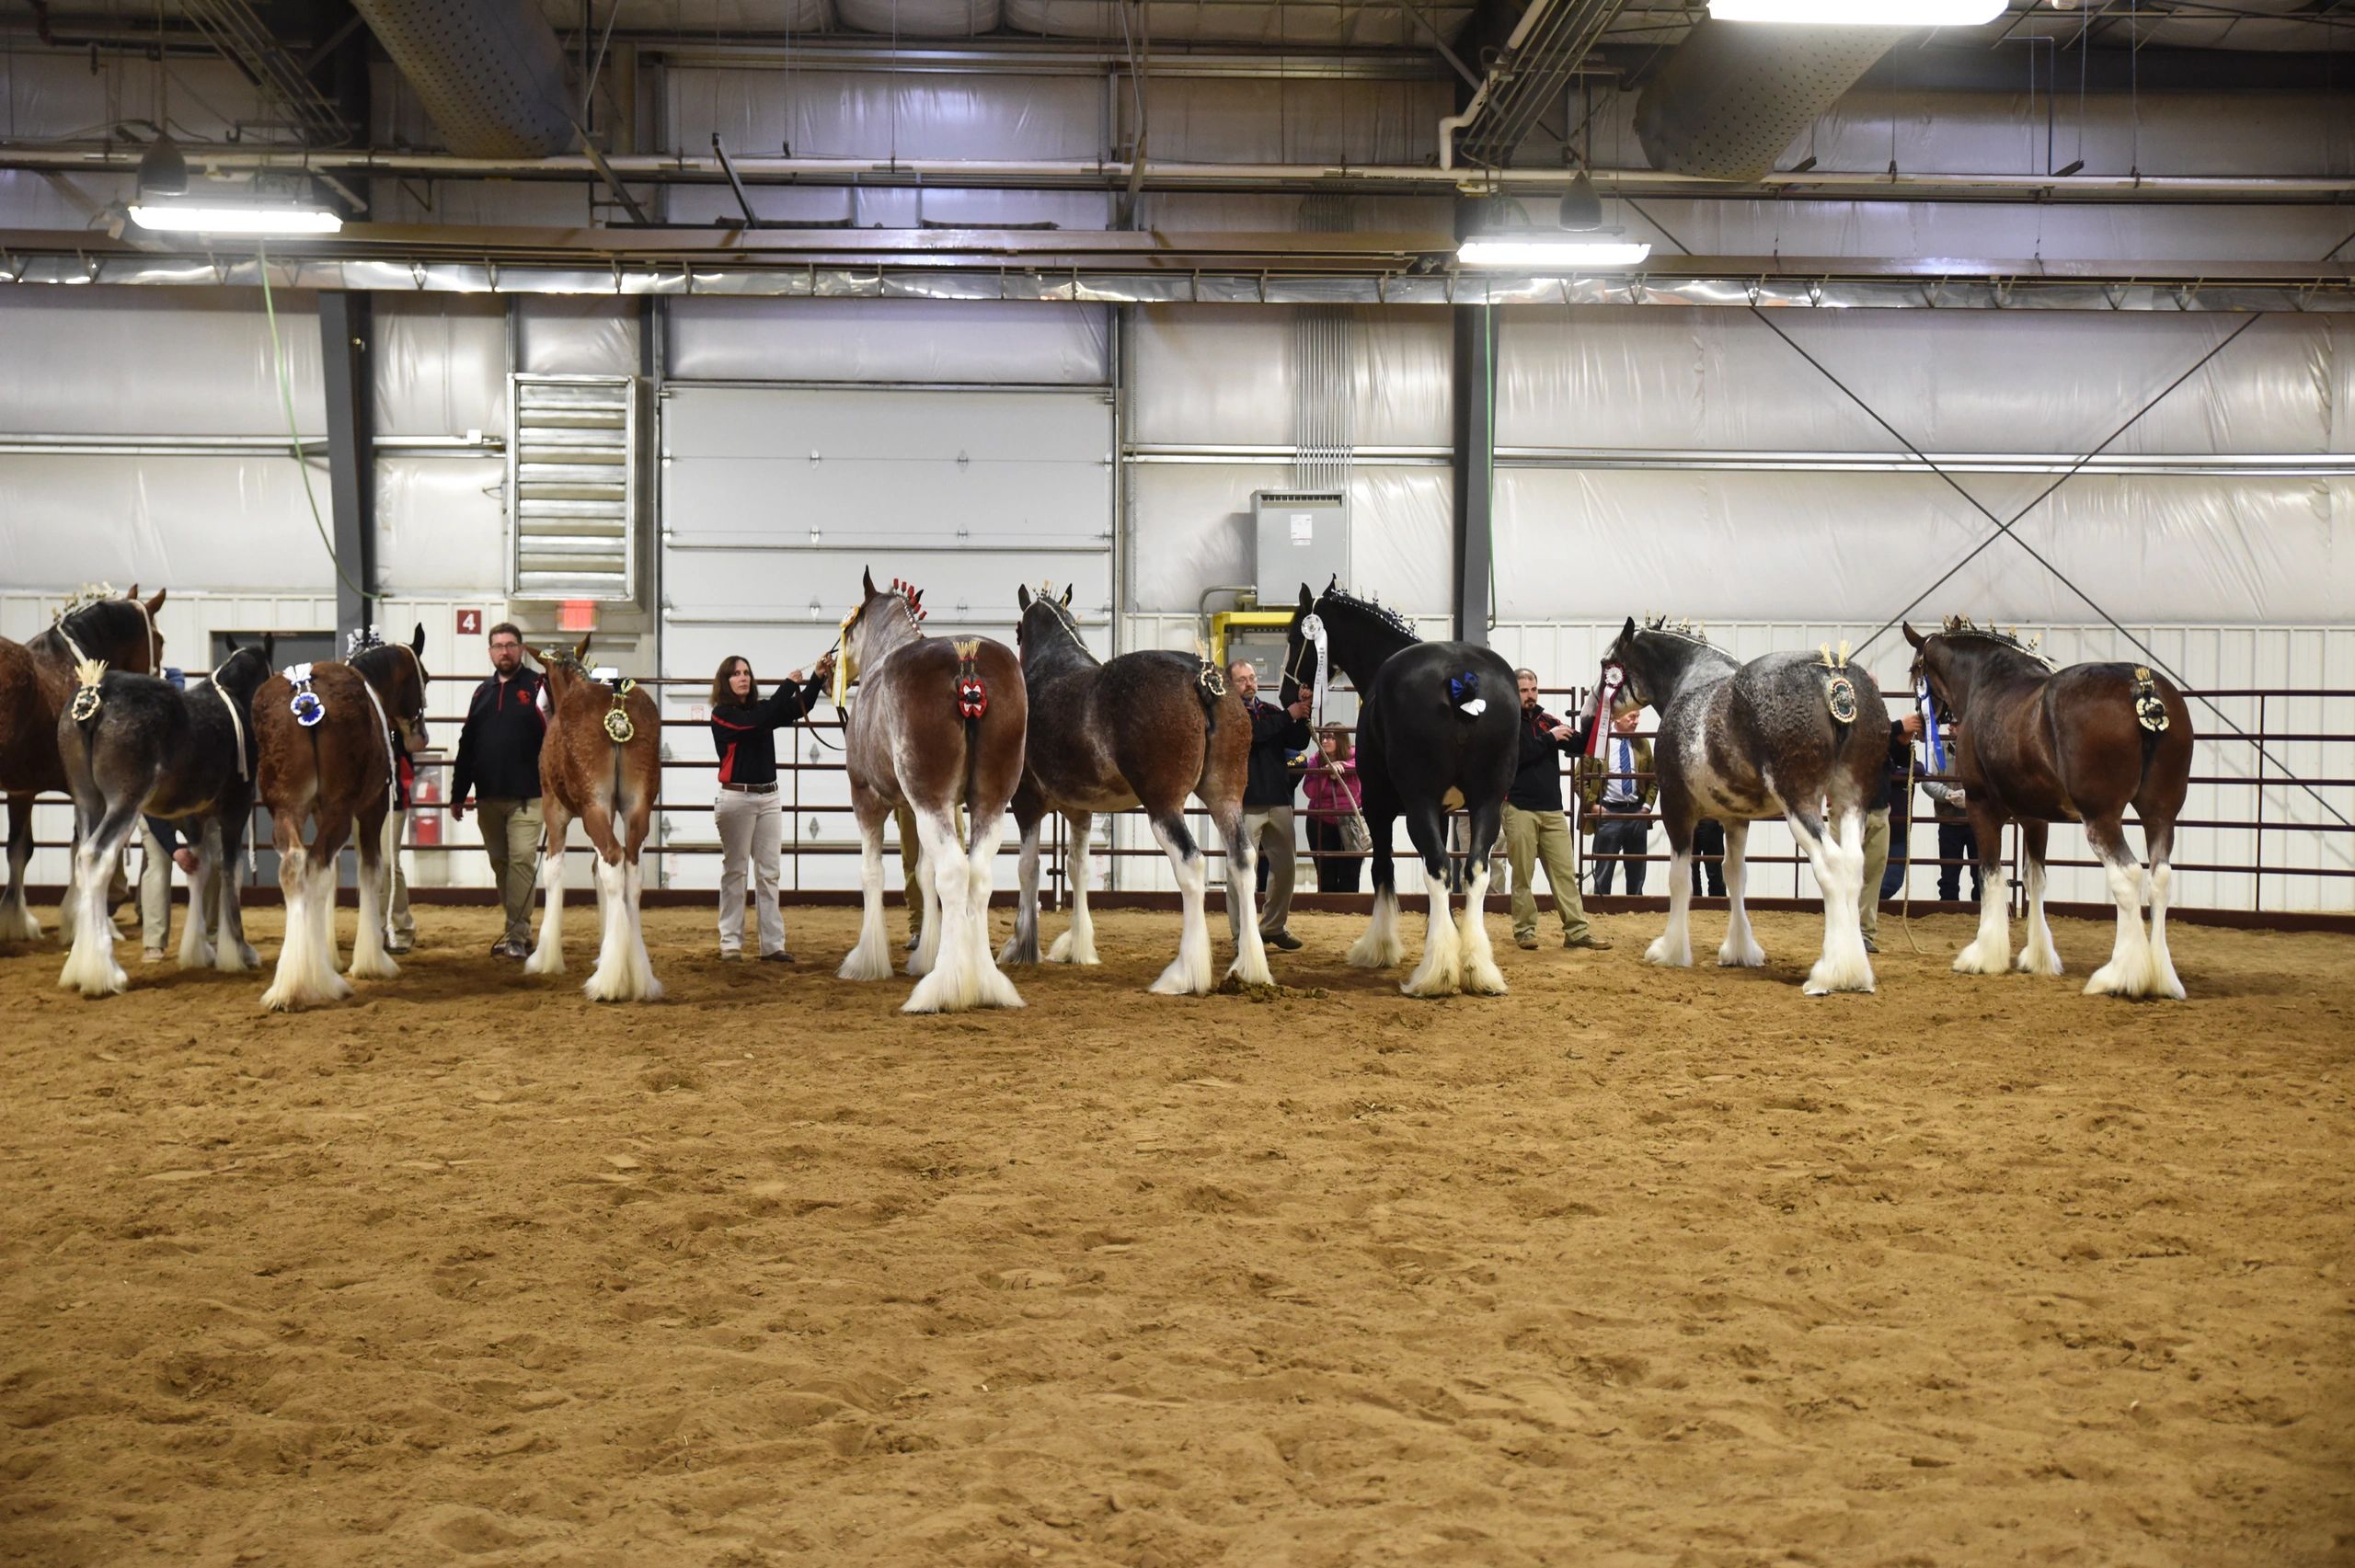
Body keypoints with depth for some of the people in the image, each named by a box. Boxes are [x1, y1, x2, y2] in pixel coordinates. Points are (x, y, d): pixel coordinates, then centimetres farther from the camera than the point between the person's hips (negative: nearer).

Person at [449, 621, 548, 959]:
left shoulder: (538, 688, -2)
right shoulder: (482, 694, 14)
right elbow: (467, 747, 16)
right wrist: (458, 795, 14)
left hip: (526, 796, -6)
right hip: (488, 798, 6)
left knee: (522, 859, -10)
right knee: (499, 862, 10)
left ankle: (517, 935, -9)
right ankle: (516, 928, 19)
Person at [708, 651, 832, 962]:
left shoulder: (761, 707, 10)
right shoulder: (722, 715, -6)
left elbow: (801, 709, 0)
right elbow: (759, 721, -21)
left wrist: (817, 678, -15)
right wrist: (790, 684, -18)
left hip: (769, 798, 5)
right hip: (736, 798, -5)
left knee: (768, 872, 3)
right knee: (734, 870, 1)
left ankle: (772, 944, 4)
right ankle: (730, 943, 5)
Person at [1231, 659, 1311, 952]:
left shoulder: (1271, 711, 15)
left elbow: (1298, 742, 8)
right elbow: (1251, 733, -18)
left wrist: (1303, 714, -9)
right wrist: (1289, 715, -16)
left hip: (1278, 801, 6)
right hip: (1244, 803, -6)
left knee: (1284, 866, 10)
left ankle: (1273, 927, 24)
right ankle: (1242, 935, -2)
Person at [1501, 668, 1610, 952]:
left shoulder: (1548, 721, 12)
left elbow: (1578, 747, 6)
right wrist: (1549, 738, -14)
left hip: (1552, 809, 4)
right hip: (1520, 809, -4)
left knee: (1565, 872, 2)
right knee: (1522, 874, 1)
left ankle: (1577, 931, 1)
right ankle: (1524, 930, 9)